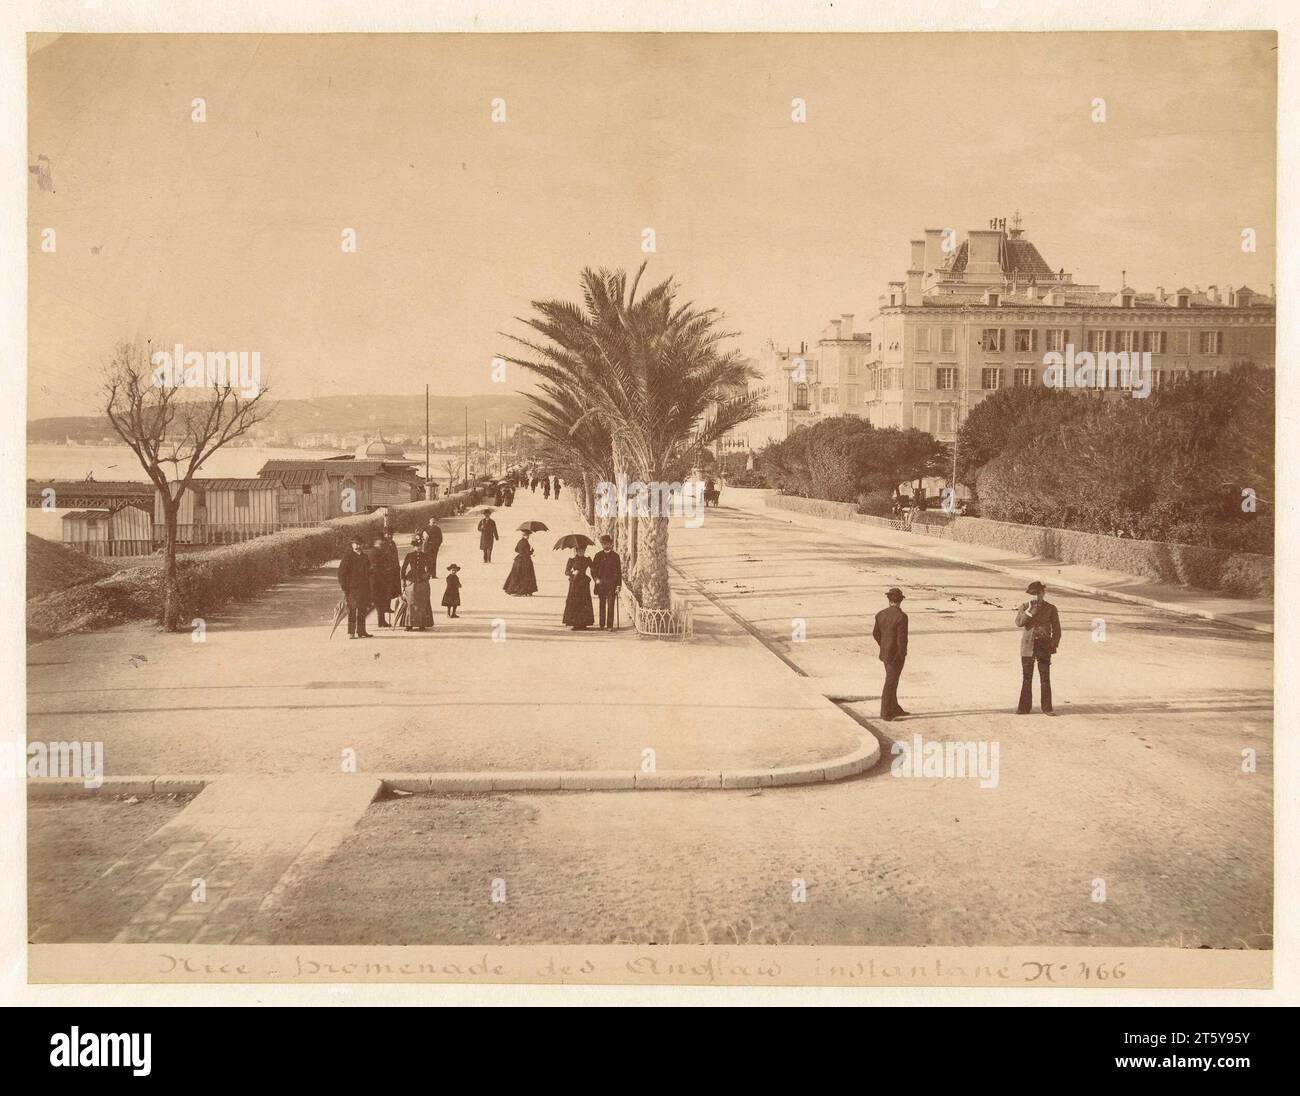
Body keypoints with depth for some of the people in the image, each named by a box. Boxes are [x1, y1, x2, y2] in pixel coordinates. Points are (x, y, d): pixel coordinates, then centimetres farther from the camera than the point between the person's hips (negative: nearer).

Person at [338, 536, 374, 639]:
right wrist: (344, 587, -13)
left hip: (363, 587, 7)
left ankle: (361, 631, 18)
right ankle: (351, 633, -4)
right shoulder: (347, 556, -5)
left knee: (362, 610, 10)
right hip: (352, 588, -7)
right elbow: (341, 572, -8)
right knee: (352, 610, -7)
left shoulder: (364, 556, 16)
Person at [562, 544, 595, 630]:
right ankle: (575, 623, -1)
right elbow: (566, 571, 2)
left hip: (584, 584, 1)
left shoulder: (587, 560, 8)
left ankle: (583, 623, 2)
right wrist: (573, 573, -16)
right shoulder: (572, 560, 4)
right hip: (574, 583, -1)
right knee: (574, 603, -5)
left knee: (584, 603, -2)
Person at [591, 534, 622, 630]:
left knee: (611, 605, -7)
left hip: (612, 584, -2)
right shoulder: (598, 555, 9)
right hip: (601, 584, 2)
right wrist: (596, 579, -6)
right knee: (602, 605, 6)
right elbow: (593, 569, 12)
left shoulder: (615, 556, 4)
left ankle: (610, 625, -6)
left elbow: (619, 571, 3)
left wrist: (618, 585, -4)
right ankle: (602, 625, 12)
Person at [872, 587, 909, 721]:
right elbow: (902, 639, -21)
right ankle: (886, 713, 11)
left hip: (885, 653, 7)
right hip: (896, 655, -7)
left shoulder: (881, 614, -1)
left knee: (892, 681, 20)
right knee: (890, 684, 3)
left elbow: (876, 634, 8)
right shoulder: (901, 616, -21)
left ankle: (895, 709, 31)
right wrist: (902, 656, -9)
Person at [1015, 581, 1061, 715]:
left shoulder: (1051, 608, 6)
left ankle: (1046, 708, 2)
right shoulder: (1025, 607, 5)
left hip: (1044, 645, -1)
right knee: (1026, 678, 3)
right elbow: (1019, 622, -11)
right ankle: (1025, 707, 10)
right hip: (1028, 646, 1)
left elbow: (1056, 629, 8)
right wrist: (1031, 610, -16)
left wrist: (1054, 644, -1)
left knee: (1045, 678, -3)